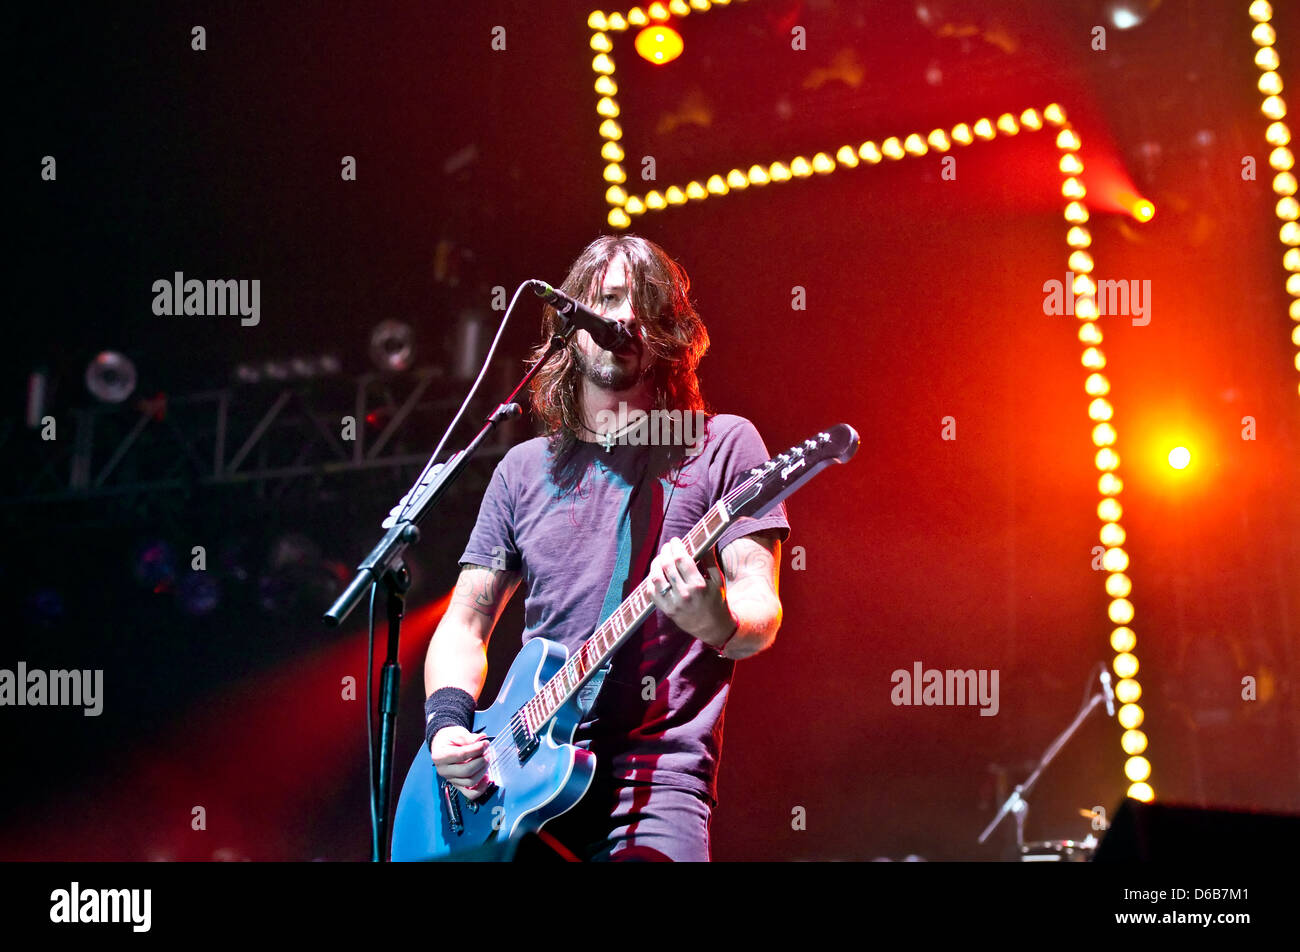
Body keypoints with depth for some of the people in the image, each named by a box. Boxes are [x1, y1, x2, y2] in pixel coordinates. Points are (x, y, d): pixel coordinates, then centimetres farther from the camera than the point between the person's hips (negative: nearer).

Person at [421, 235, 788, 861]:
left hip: (655, 777, -3)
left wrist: (716, 622, -27)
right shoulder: (525, 469, 16)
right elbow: (465, 624, 18)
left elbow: (761, 614, -4)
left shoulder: (721, 444, 4)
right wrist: (447, 721, -1)